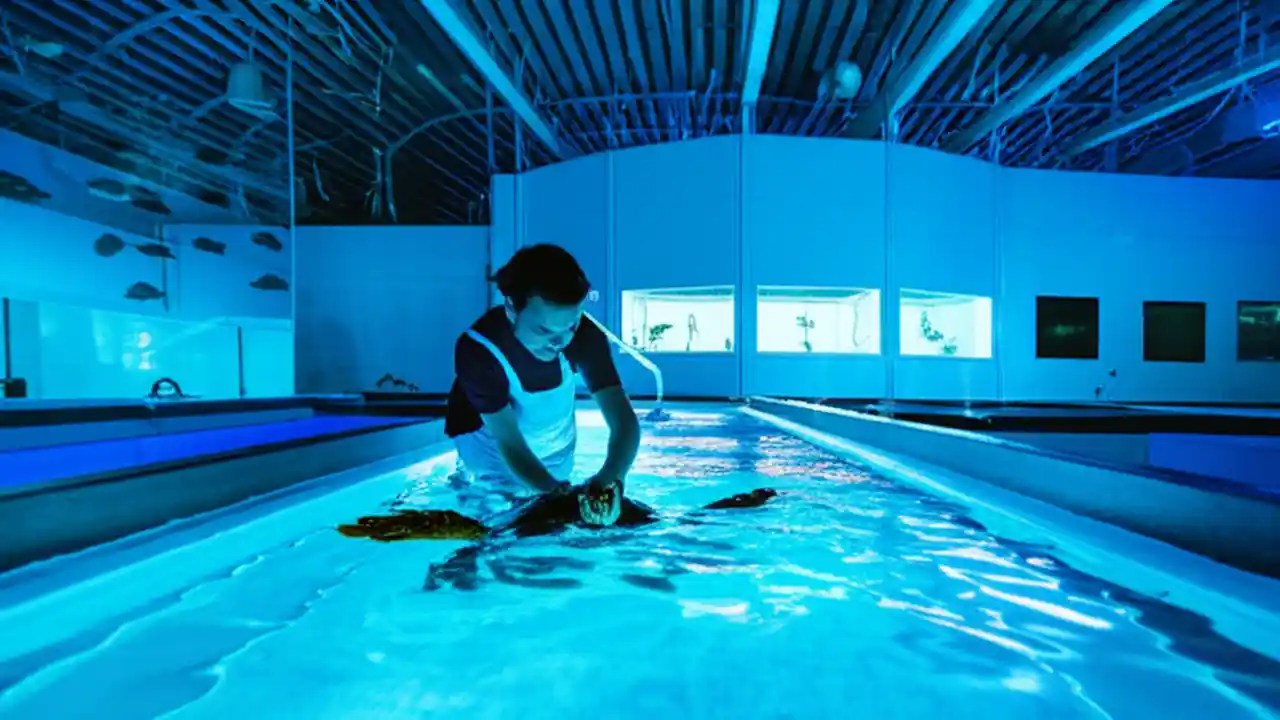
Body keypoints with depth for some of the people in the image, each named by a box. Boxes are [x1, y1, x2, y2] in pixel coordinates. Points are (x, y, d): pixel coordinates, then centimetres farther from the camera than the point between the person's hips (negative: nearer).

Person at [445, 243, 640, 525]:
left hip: (556, 440, 3)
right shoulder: (477, 349, -39)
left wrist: (611, 479, -60)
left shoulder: (587, 335, -33)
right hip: (491, 441, -3)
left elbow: (625, 421, -39)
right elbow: (510, 443, -37)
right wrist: (555, 491, -54)